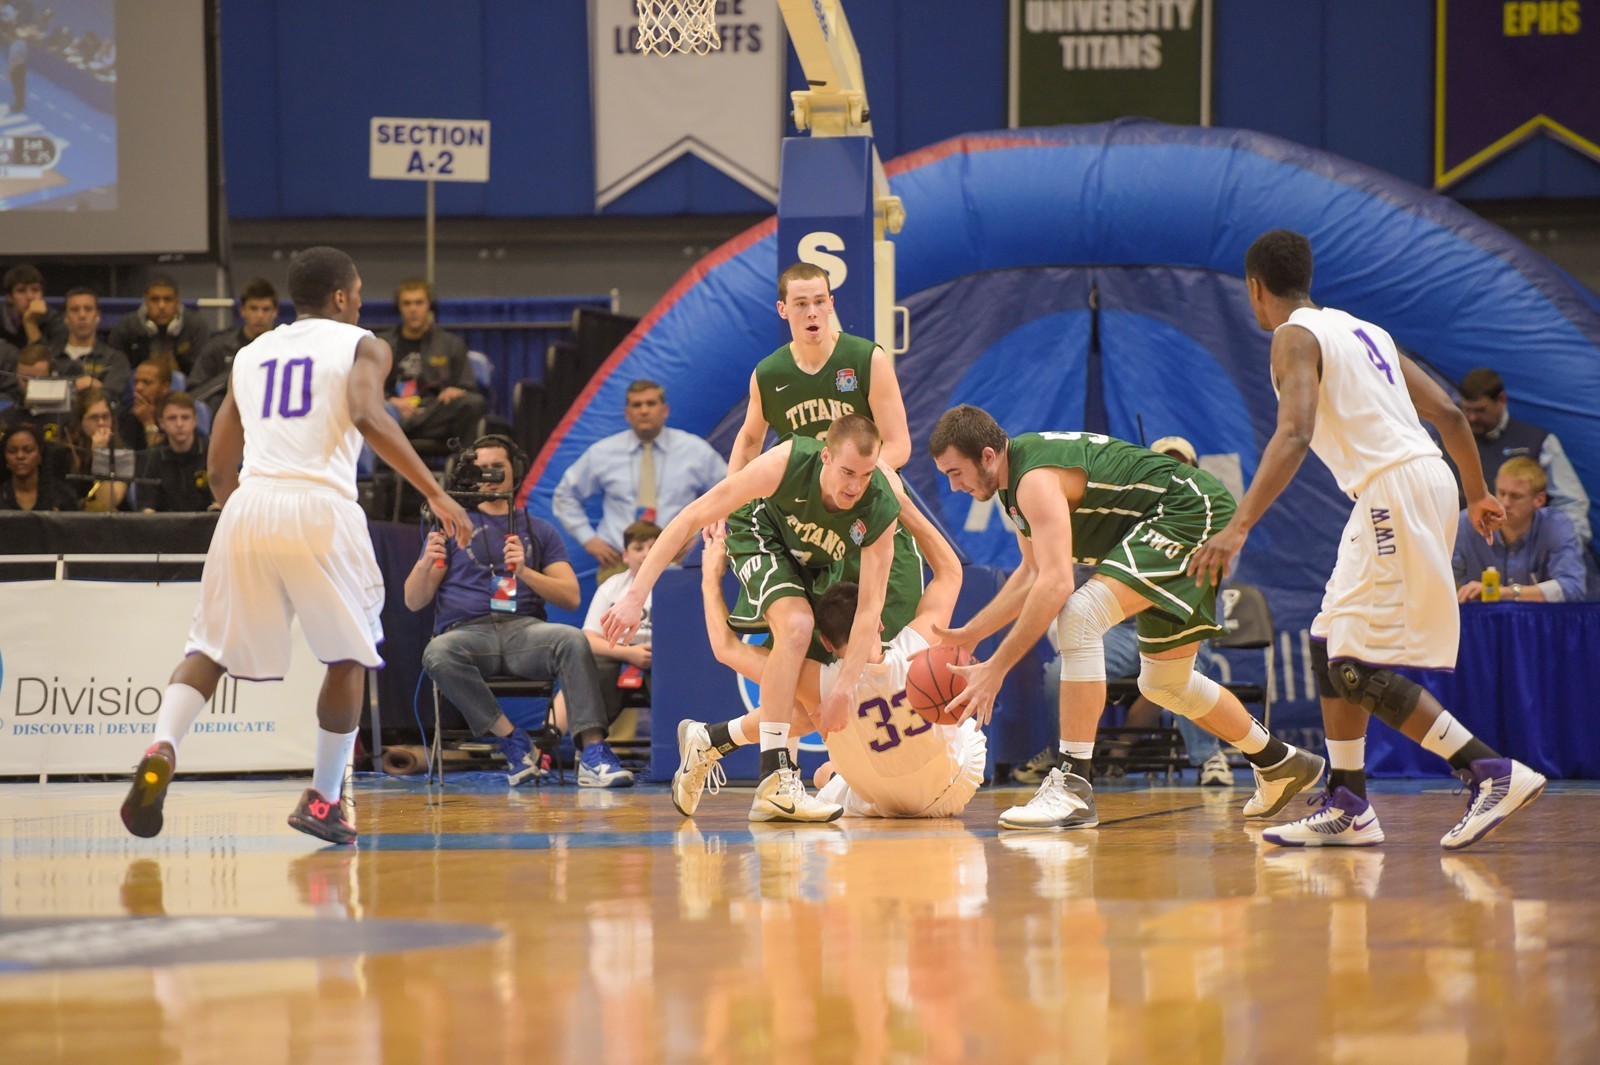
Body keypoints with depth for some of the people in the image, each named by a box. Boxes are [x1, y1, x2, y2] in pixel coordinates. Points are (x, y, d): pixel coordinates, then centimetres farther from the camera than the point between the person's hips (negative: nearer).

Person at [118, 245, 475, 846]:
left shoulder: (250, 356, 24)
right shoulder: (360, 346, 11)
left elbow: (219, 470, 23)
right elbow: (368, 416, -11)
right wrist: (435, 493, -10)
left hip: (247, 505, 3)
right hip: (320, 509, -3)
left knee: (211, 647, 11)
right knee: (348, 655, 16)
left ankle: (161, 751, -16)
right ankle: (323, 801, 14)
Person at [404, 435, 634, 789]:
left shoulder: (540, 531, 20)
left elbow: (571, 597, 8)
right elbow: (414, 602, 10)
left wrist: (525, 572, -9)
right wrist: (425, 564, -12)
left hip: (523, 628, 1)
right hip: (467, 632, -1)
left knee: (572, 640, -32)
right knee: (438, 654, -37)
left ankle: (593, 752, -40)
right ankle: (512, 740, -27)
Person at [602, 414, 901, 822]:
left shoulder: (880, 511, -35)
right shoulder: (787, 464, -41)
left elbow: (870, 608, -33)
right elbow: (692, 517, -35)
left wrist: (843, 689, -41)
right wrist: (637, 594, -39)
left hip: (824, 560, 5)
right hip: (763, 533, -5)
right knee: (797, 625, -30)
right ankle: (774, 782, -33)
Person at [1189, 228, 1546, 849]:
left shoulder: (1295, 336, -4)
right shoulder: (1363, 331, 22)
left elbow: (1295, 434, -21)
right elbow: (1448, 413, 22)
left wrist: (1238, 529, -28)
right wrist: (1478, 495, 34)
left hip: (1395, 490, -9)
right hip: (1426, 479, 9)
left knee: (1359, 667, -9)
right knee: (1330, 644, 16)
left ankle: (1493, 774, -14)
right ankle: (1347, 809, 17)